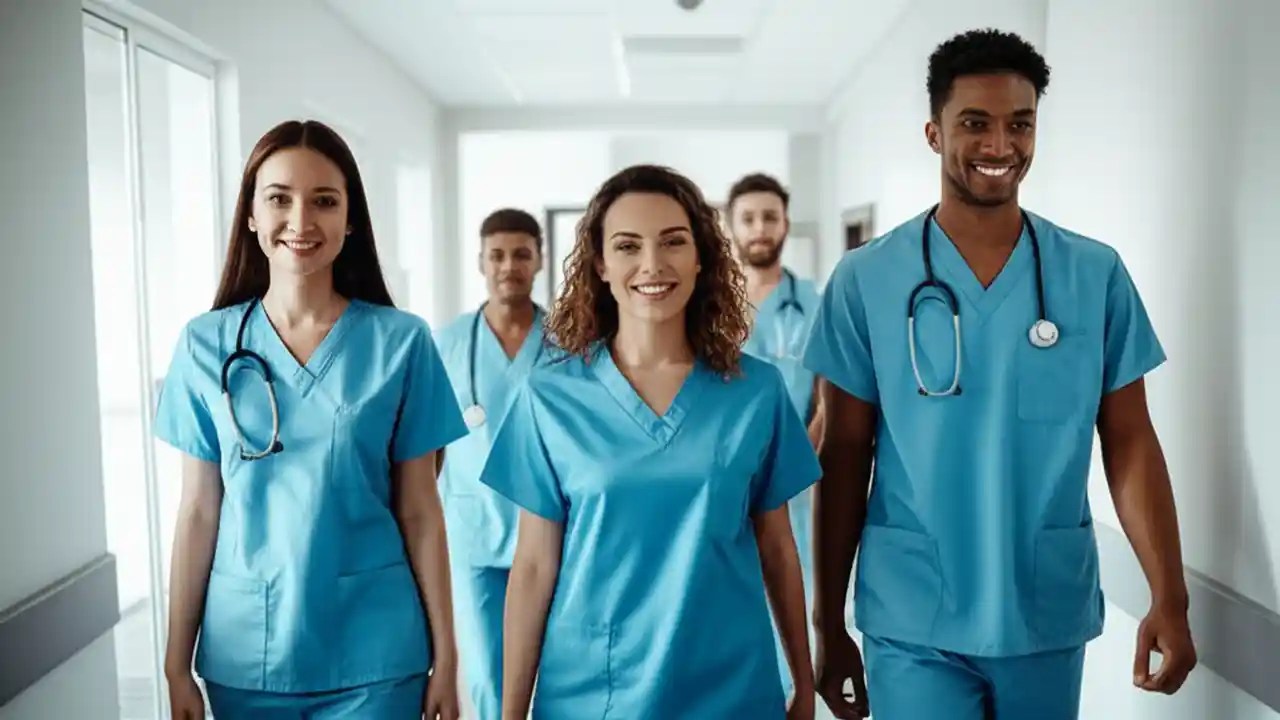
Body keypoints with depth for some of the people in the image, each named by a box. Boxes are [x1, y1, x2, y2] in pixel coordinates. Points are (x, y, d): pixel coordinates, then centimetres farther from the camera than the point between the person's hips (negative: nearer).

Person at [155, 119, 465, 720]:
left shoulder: (401, 341, -6)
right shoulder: (205, 344, -2)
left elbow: (420, 511, -3)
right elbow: (198, 509, 2)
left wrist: (444, 653, -2)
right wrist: (177, 662, 3)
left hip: (372, 651, -1)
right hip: (243, 651, 2)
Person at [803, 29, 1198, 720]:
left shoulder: (1098, 275, -1)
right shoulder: (865, 280, -6)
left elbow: (1130, 443, 3)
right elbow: (844, 459, -2)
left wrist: (1168, 598, -5)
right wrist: (829, 623, 0)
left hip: (1050, 619, 3)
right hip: (913, 626, -2)